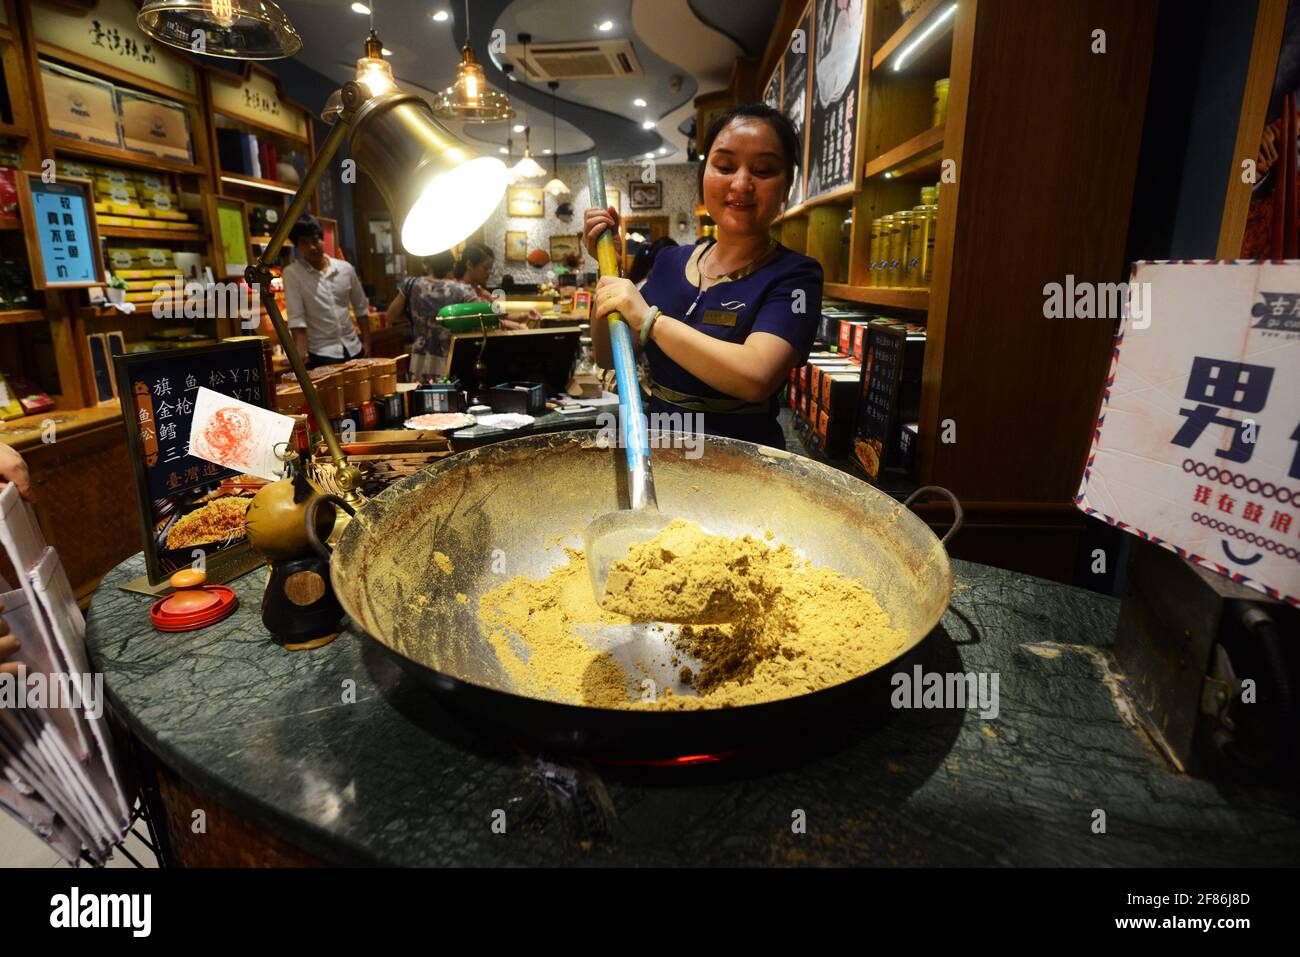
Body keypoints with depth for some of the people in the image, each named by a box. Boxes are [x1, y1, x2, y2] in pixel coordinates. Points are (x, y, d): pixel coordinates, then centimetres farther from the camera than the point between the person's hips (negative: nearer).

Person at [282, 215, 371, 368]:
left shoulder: (345, 268, 4)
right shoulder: (292, 273, -6)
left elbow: (361, 307, 13)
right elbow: (296, 317, -13)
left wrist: (366, 341, 9)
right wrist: (302, 352, -24)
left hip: (353, 348, 4)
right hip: (320, 353, -4)